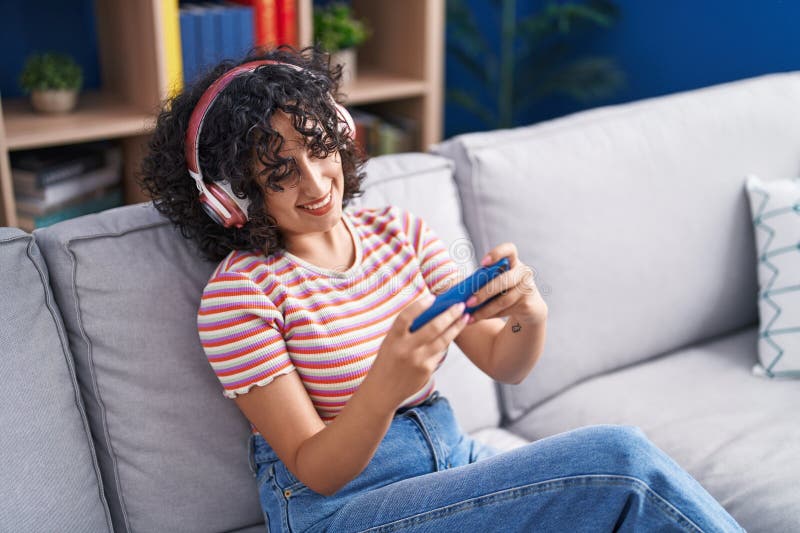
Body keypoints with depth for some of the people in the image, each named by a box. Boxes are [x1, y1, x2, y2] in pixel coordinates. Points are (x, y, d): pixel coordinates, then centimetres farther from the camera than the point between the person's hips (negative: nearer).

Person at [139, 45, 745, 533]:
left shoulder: (401, 231, 4)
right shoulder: (238, 293, -12)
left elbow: (503, 363, 1)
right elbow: (315, 472, -13)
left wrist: (529, 312, -23)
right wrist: (386, 388, -33)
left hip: (449, 454, 5)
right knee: (620, 459, -22)